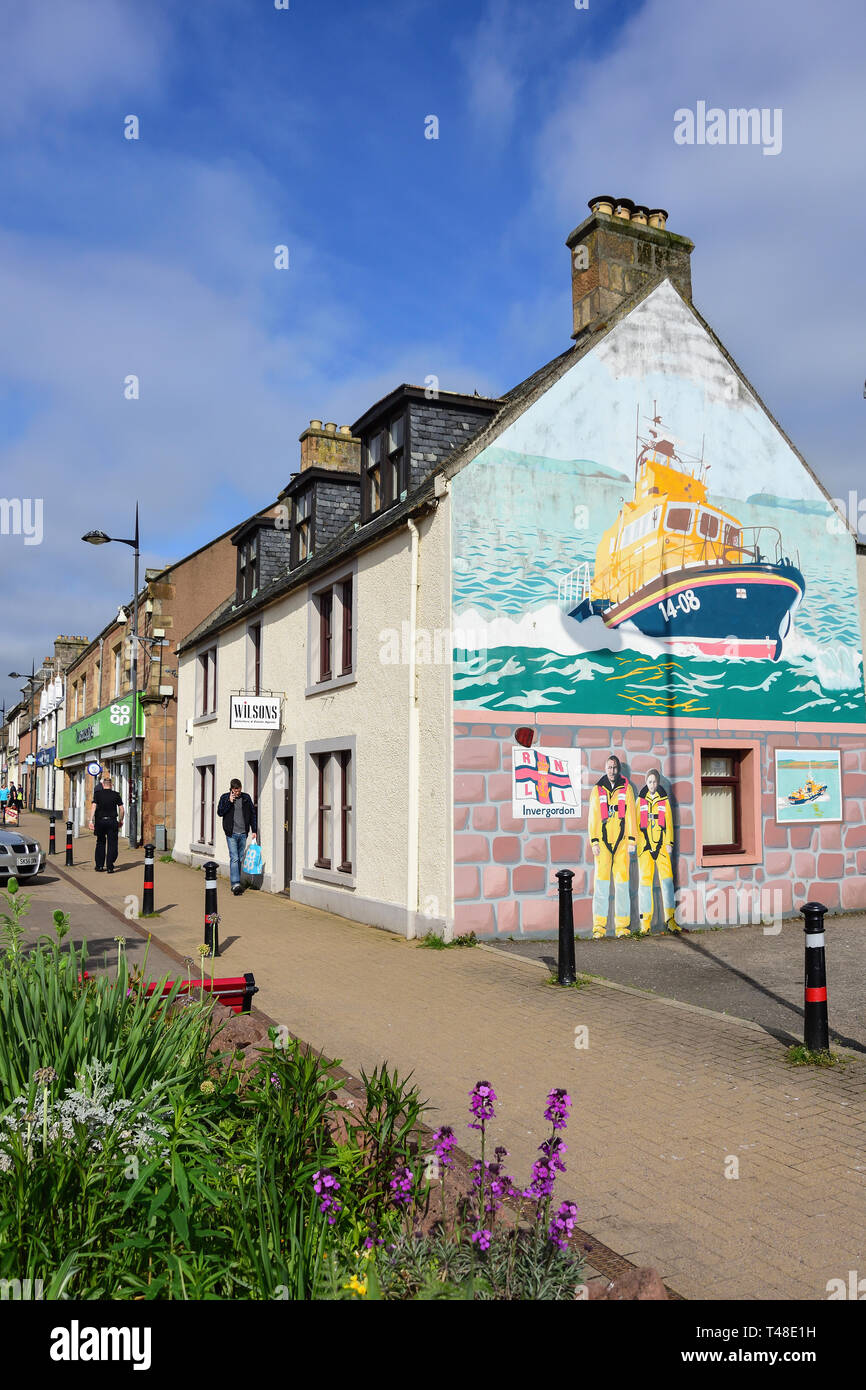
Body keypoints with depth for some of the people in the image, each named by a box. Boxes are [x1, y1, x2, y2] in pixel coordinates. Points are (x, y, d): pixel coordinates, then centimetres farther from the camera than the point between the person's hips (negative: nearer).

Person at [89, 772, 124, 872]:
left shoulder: (98, 794, 0)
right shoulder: (116, 794, 1)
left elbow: (93, 807, -9)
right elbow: (121, 809, 1)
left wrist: (91, 820, -11)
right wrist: (121, 820, 14)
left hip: (100, 821, 1)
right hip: (112, 821, -1)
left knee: (100, 843, 16)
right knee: (112, 844, 1)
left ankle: (99, 866, 17)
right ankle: (109, 867, -5)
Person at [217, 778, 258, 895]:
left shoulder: (246, 798, 6)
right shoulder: (225, 797, 1)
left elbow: (253, 814, 12)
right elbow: (219, 812, -6)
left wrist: (254, 830, 8)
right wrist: (229, 802, -15)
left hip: (243, 834, 3)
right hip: (231, 834, -3)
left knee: (241, 859, 8)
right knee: (234, 858, -13)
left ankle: (236, 883, 17)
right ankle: (235, 884, -16)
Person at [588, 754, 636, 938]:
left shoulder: (626, 789, 8)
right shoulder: (597, 790, 8)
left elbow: (630, 815, 5)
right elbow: (593, 817, 5)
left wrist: (631, 840, -1)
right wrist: (594, 841, -2)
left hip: (621, 841, 0)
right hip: (603, 841, 0)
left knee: (622, 882, 1)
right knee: (601, 882, -3)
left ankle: (622, 925, 8)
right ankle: (599, 926, 0)